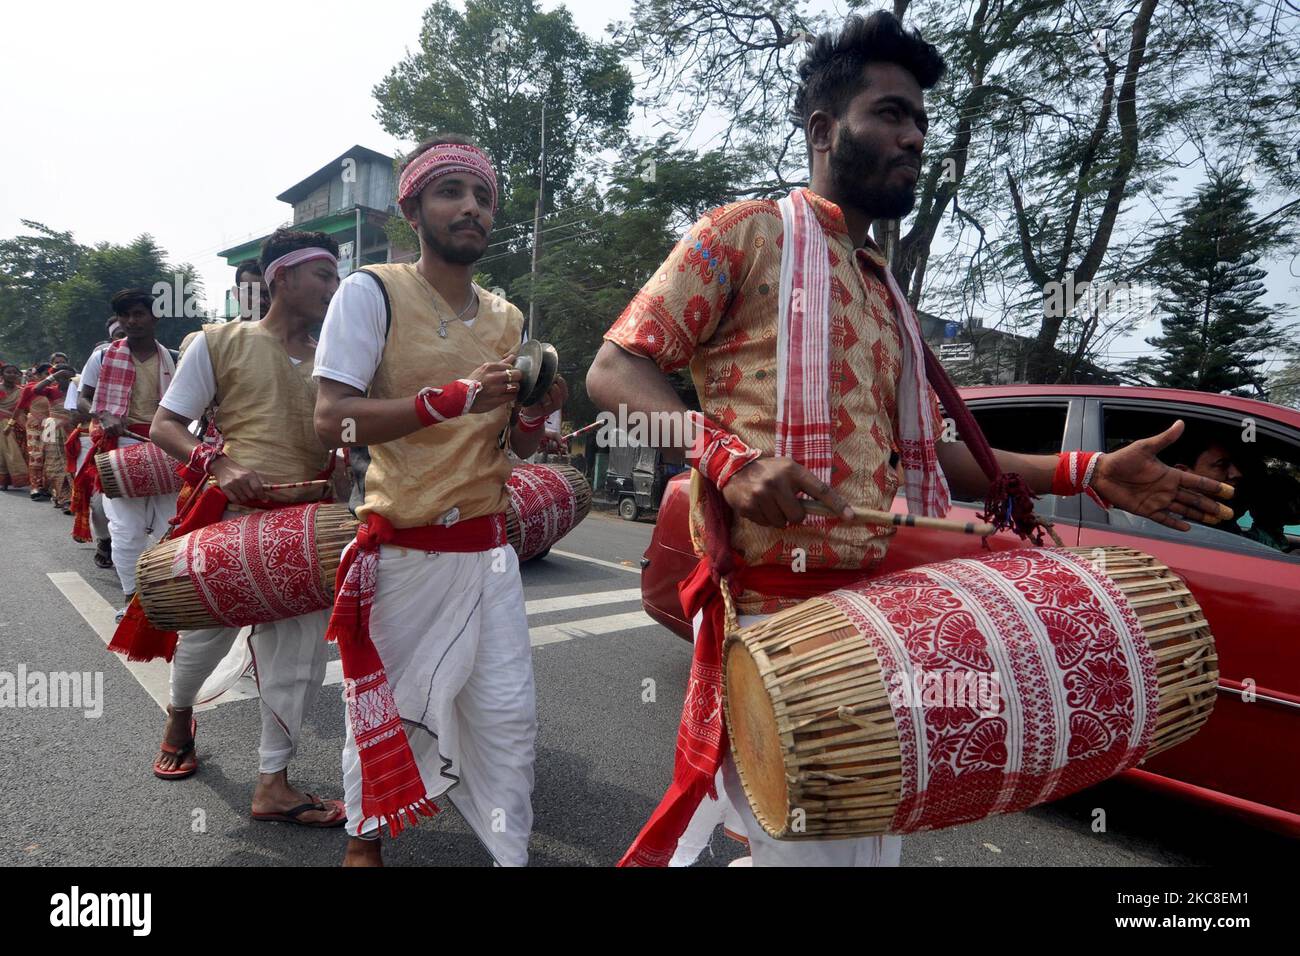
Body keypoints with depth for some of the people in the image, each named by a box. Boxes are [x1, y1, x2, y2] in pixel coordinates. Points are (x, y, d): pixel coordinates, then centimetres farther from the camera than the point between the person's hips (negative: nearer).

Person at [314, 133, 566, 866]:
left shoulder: (508, 319, 6)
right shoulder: (371, 291, -9)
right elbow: (332, 420, -18)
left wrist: (537, 413, -12)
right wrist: (452, 397, -28)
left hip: (486, 548, 4)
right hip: (398, 549, -3)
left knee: (509, 711, 6)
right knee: (381, 701, 15)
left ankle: (513, 853, 25)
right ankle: (364, 839, 40)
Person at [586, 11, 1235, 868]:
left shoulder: (888, 293, 19)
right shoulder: (746, 234, -2)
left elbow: (915, 451, 19)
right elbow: (614, 369, -7)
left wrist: (1083, 472, 10)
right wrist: (724, 456, -24)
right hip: (773, 612, -7)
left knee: (870, 835, 18)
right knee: (808, 841, 1)